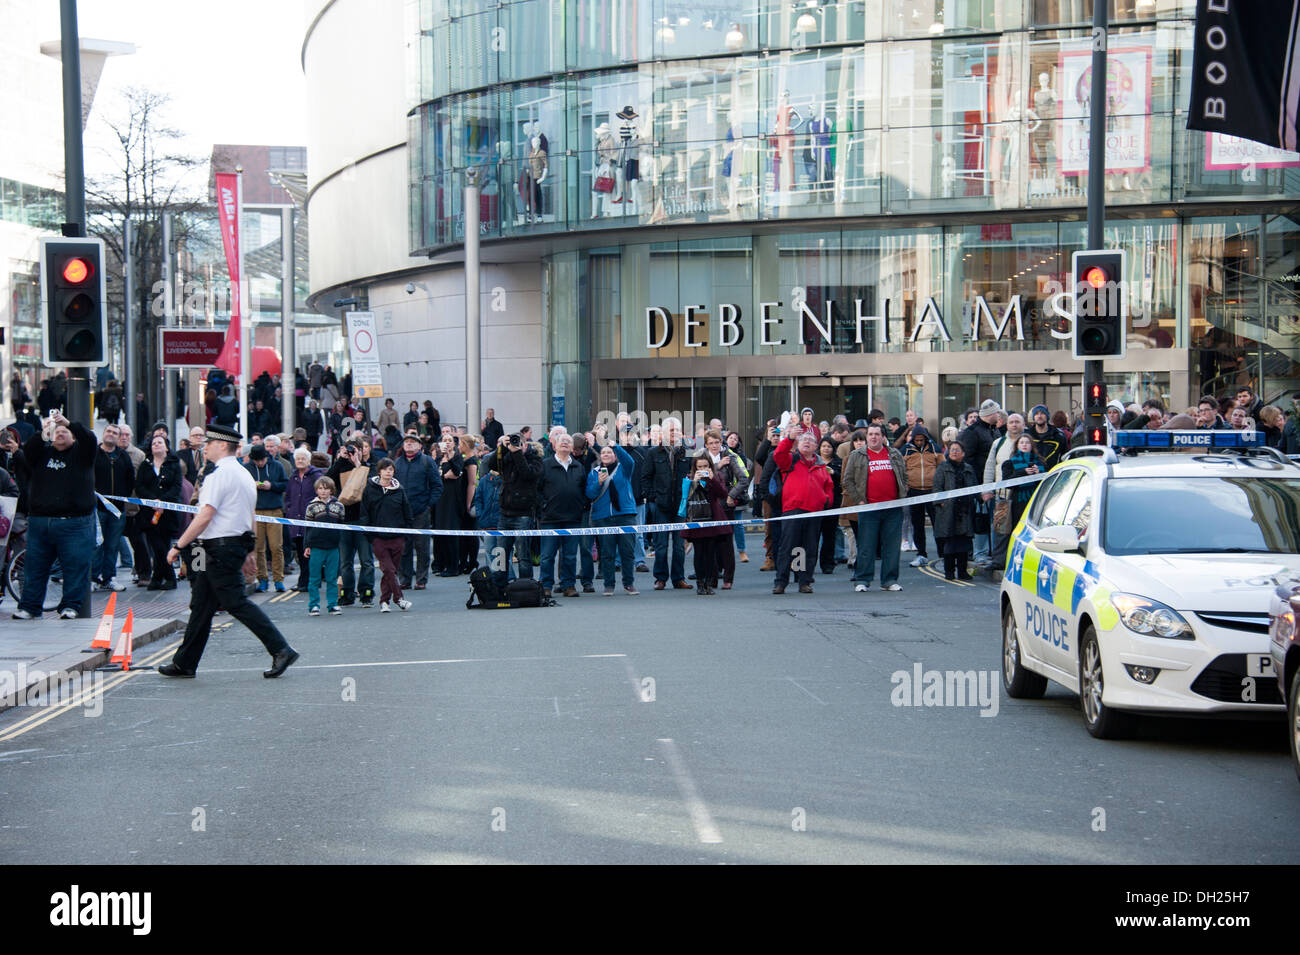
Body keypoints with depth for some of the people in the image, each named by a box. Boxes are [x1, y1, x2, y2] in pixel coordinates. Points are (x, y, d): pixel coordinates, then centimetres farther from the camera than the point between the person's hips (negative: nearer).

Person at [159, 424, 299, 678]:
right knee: (201, 605, 13)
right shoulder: (244, 474, 16)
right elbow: (249, 519, 21)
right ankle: (184, 663, 18)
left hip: (221, 547, -10)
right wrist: (245, 554, 25)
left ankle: (281, 650, -11)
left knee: (236, 603, -9)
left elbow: (205, 517, -20)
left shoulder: (220, 475, -14)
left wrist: (178, 546, -16)